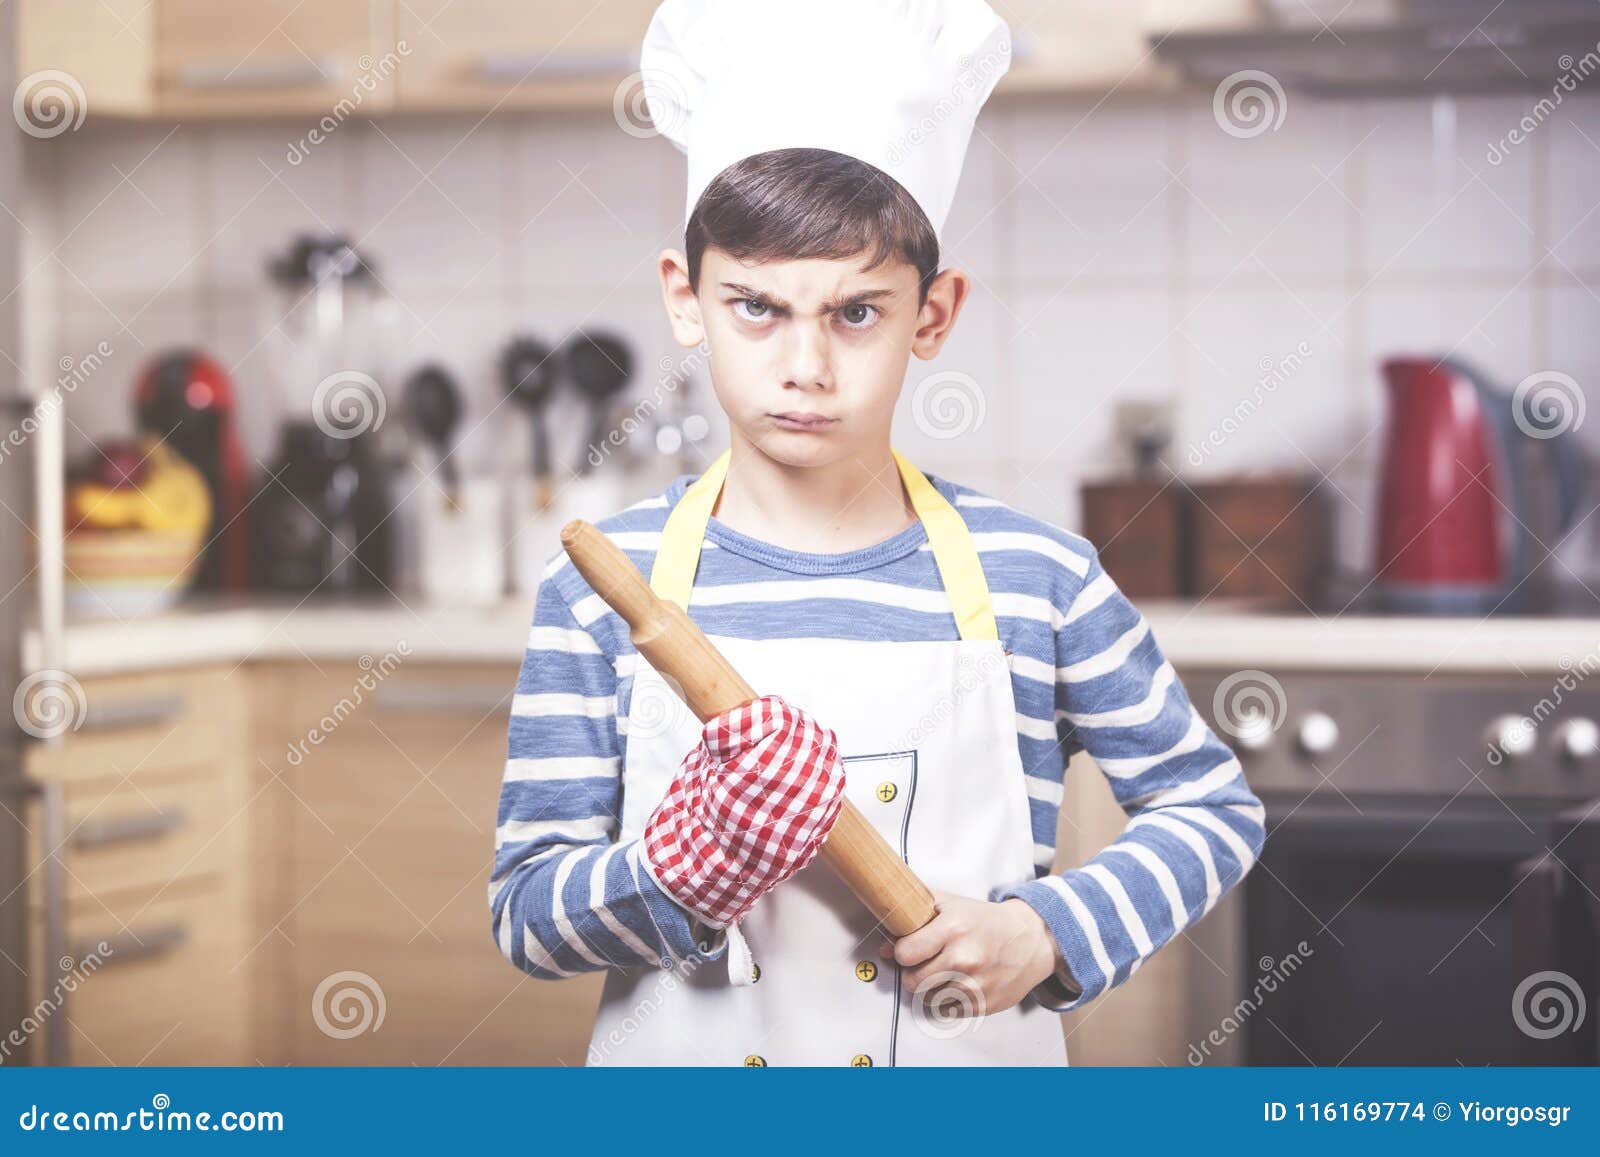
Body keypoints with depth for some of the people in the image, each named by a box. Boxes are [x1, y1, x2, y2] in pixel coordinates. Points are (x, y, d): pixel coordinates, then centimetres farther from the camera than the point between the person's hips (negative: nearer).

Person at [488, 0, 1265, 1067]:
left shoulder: (1038, 578, -7)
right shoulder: (602, 586, -8)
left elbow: (1213, 807, 3)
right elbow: (525, 909, -6)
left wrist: (1047, 934, -10)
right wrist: (678, 874, -24)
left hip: (972, 1065, 0)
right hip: (685, 1059, 0)